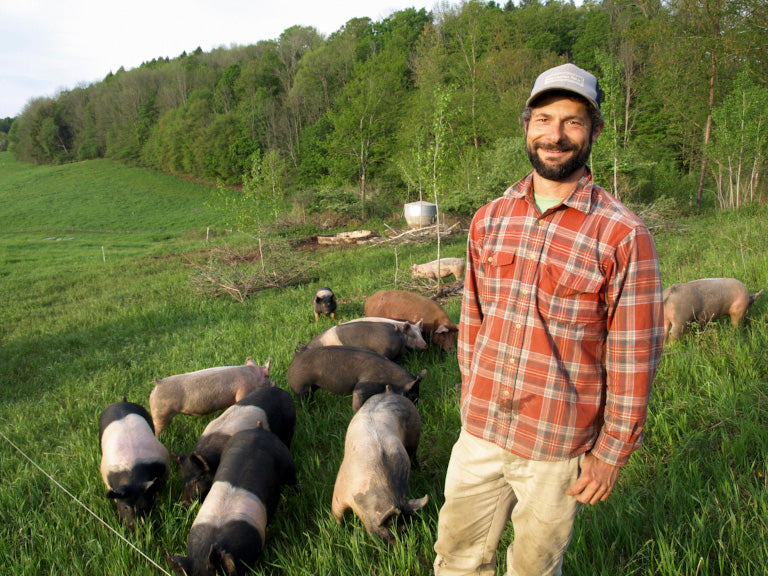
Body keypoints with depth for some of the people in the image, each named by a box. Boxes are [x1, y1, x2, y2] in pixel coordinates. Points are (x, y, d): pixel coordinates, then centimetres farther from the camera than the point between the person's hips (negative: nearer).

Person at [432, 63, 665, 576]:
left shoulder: (623, 236, -13)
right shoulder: (490, 220, 1)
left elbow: (633, 356, -10)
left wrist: (612, 453, -7)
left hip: (557, 447, -4)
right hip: (479, 435, 4)